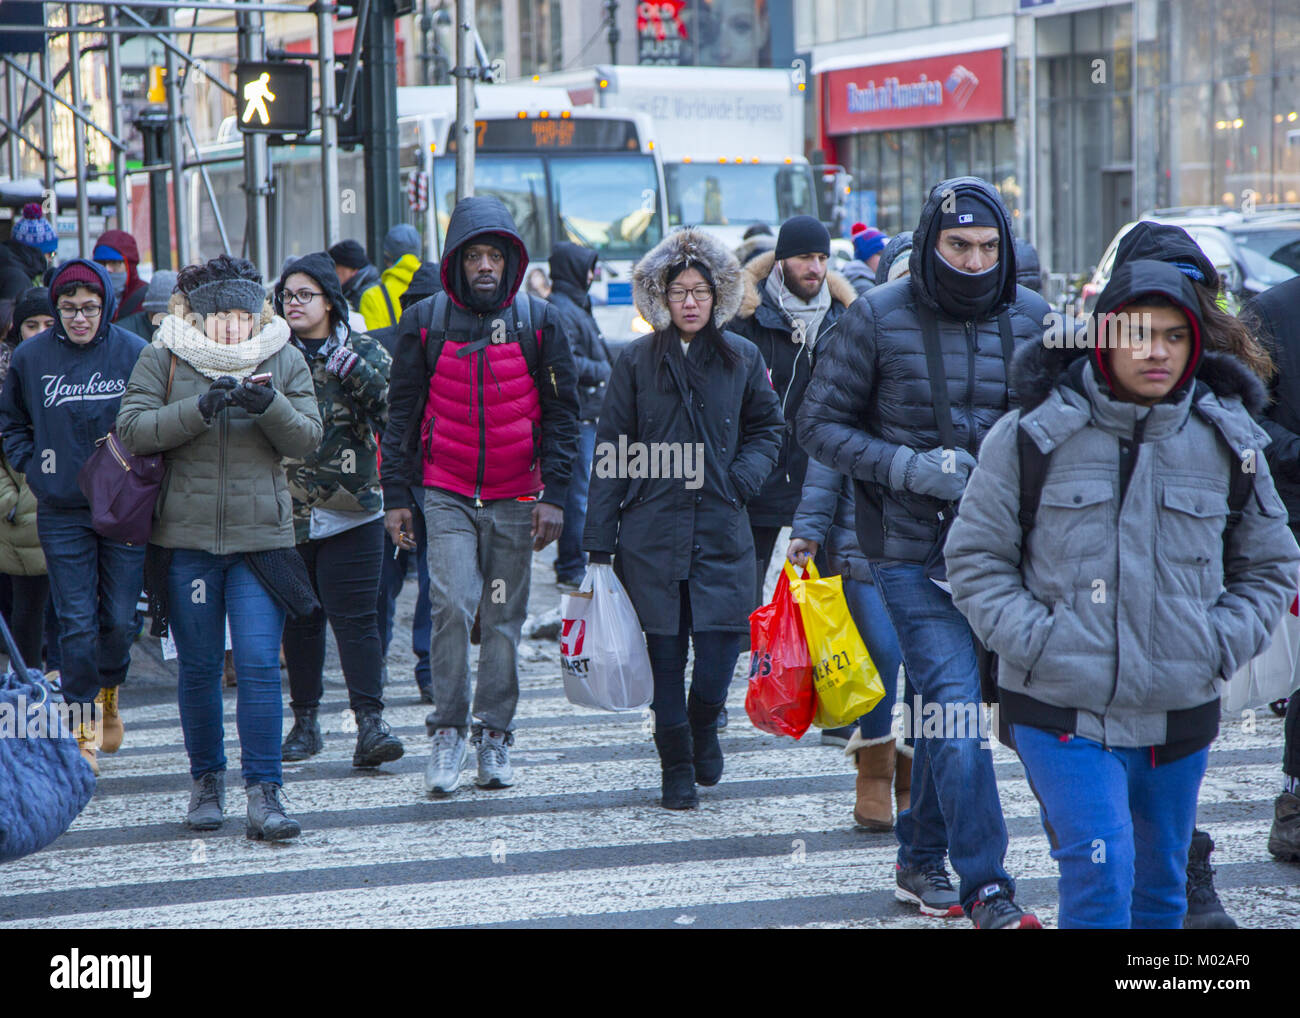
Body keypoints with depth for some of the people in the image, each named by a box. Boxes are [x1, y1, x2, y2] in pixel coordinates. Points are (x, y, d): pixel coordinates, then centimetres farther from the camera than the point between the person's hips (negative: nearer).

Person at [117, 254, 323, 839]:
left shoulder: (284, 359, 7)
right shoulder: (163, 357, 3)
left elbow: (307, 440, 1)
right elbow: (133, 428, -8)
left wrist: (269, 405, -18)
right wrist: (202, 407, -20)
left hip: (262, 536, 0)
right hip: (185, 536, 0)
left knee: (259, 664, -10)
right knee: (199, 668, 7)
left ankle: (264, 791, -8)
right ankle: (206, 780, 24)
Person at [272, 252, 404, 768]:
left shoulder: (364, 352, 3)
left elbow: (388, 401, -13)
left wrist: (345, 361, -23)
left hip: (350, 511, -2)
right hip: (287, 511, 2)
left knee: (355, 616, -8)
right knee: (299, 618, 11)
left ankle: (370, 724, -9)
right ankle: (305, 722, 21)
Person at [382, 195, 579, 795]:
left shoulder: (539, 322, 2)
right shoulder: (425, 322, 2)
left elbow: (561, 413, 4)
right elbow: (402, 413, 7)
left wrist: (554, 495, -4)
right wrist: (395, 497, 2)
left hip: (515, 498, 1)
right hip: (447, 494, -1)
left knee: (504, 619, 5)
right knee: (452, 604, -15)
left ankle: (494, 735, 16)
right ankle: (448, 730, -4)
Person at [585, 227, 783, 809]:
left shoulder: (742, 358, 8)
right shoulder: (637, 362, 4)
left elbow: (768, 429, 17)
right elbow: (611, 452, 4)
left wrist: (742, 478, -4)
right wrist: (599, 540, 0)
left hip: (721, 528, 1)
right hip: (652, 529, -1)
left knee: (720, 642, -8)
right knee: (665, 652, 2)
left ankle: (703, 724, 23)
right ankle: (677, 768, 14)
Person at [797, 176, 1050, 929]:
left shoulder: (1032, 318, 3)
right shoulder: (879, 318, -6)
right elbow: (821, 423, -2)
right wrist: (910, 468, -15)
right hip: (912, 550, -4)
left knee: (948, 704, 13)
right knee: (956, 706, -12)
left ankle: (921, 858, 29)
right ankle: (987, 889, -10)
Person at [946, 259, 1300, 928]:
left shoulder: (1227, 442, 5)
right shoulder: (1033, 436, -4)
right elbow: (974, 558, 2)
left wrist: (1221, 645, 0)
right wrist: (1033, 638, -11)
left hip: (1180, 717, 4)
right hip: (1062, 711, -4)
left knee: (1161, 886, 15)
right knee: (1100, 873, -17)